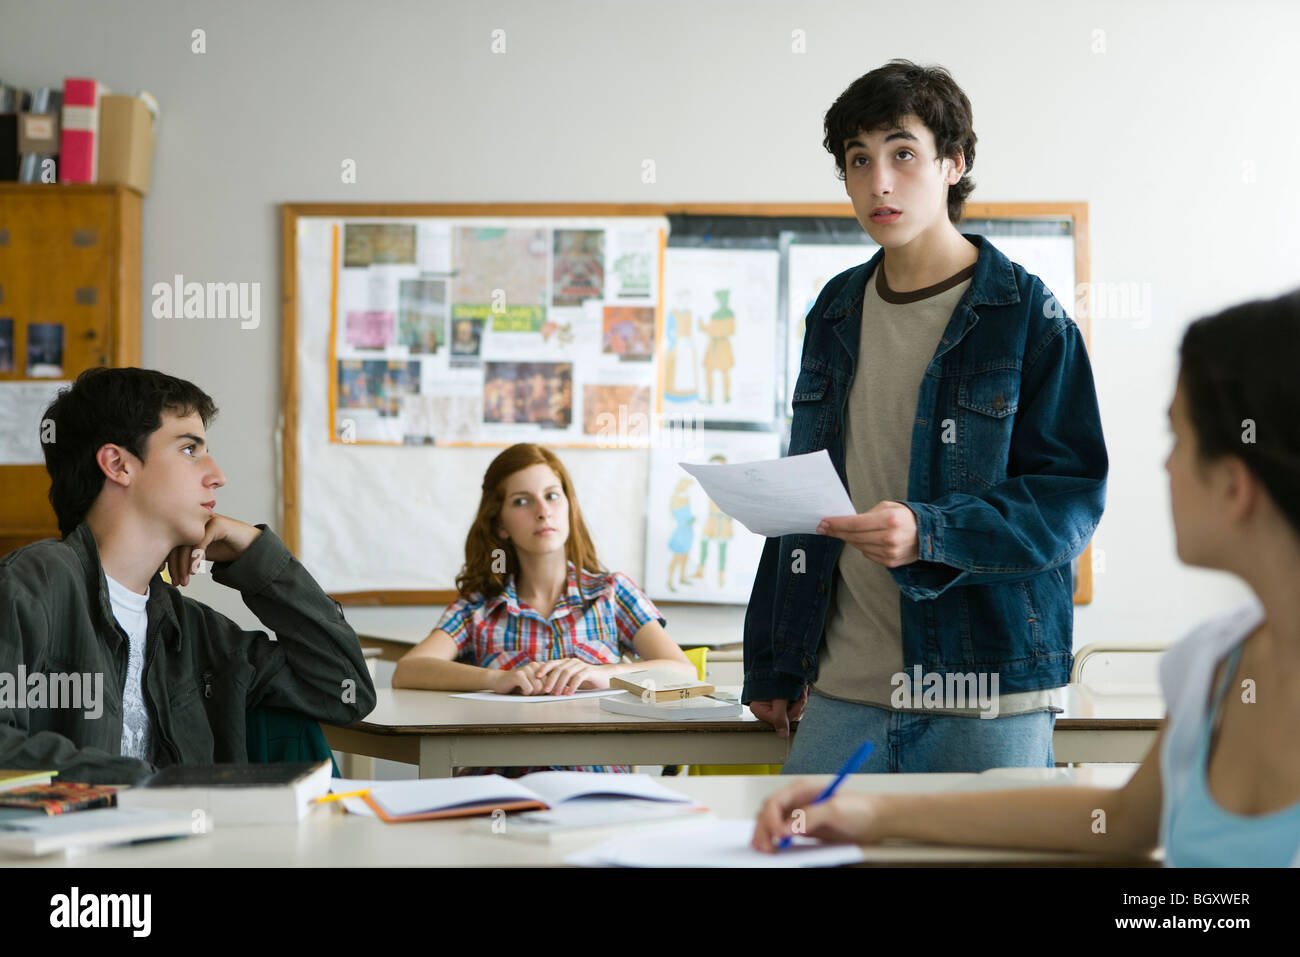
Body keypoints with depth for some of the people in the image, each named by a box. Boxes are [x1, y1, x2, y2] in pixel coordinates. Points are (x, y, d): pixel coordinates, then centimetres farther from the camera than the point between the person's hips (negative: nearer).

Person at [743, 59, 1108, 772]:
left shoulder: (1027, 314, -3)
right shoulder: (837, 312, 14)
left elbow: (1071, 497, -8)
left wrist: (929, 533, -24)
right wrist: (771, 665, 16)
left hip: (987, 698, -4)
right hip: (843, 695, 5)